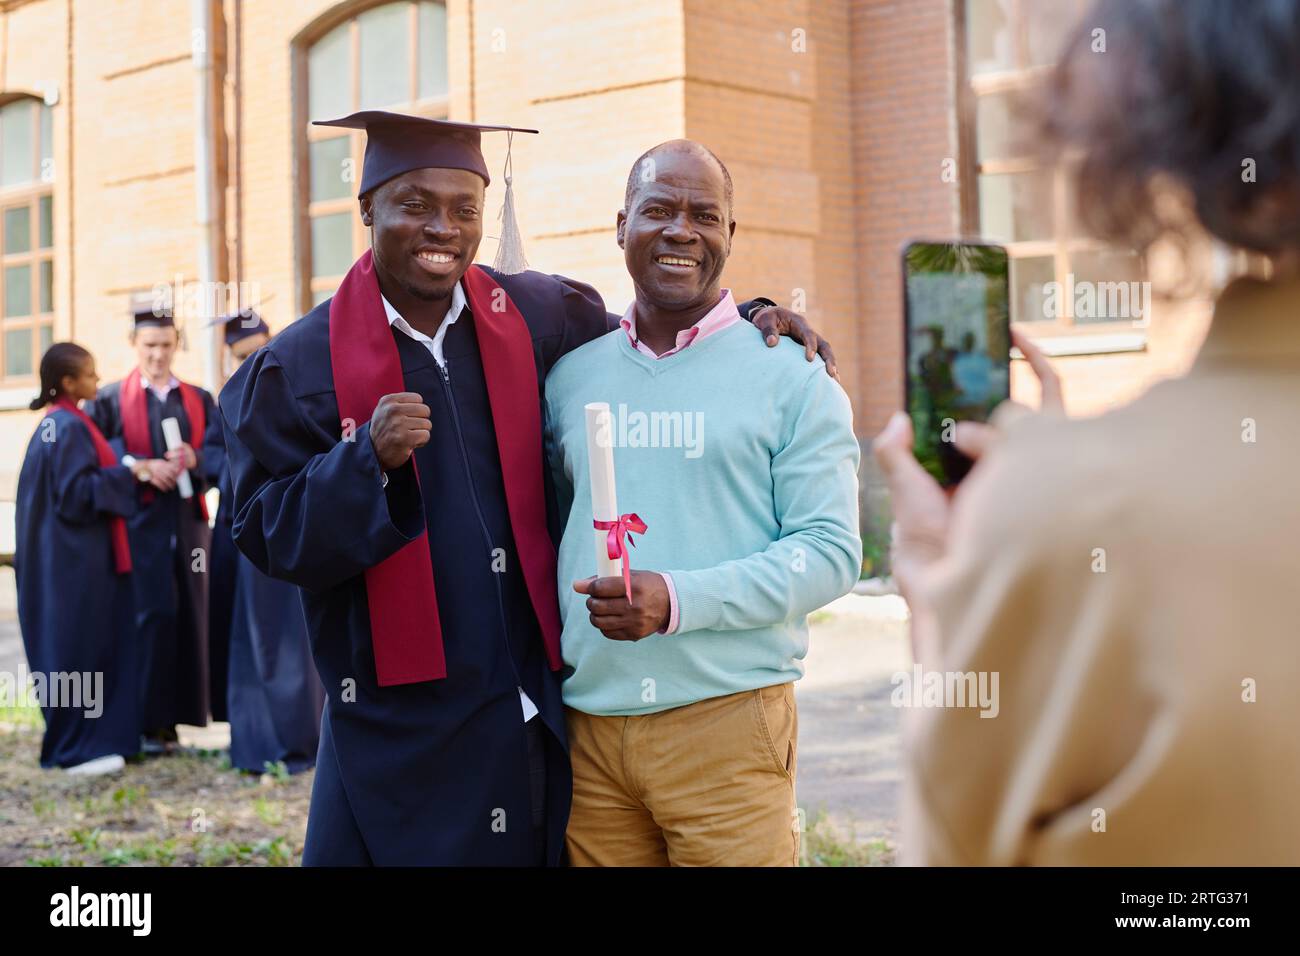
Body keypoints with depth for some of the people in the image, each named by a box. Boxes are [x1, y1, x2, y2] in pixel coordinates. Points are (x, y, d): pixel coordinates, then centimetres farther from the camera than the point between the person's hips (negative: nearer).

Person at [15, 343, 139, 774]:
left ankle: (71, 741, 20)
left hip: (62, 556, 10)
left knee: (70, 649, 14)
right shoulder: (71, 427, -17)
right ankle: (79, 747, 2)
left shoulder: (52, 424, 12)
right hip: (78, 560, -10)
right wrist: (128, 473, -17)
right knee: (80, 650, -4)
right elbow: (77, 493, -22)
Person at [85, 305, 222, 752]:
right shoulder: (110, 399, 8)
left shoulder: (199, 399, 16)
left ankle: (173, 716, 7)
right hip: (140, 521, -3)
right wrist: (140, 467, -18)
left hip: (187, 519, 3)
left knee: (188, 616, 0)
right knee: (152, 614, -11)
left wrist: (194, 459, -16)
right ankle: (148, 720, -7)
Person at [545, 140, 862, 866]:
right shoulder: (569, 377, 12)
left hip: (727, 720, -3)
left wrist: (679, 600, -19)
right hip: (590, 728, 3)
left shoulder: (790, 377, 0)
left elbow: (832, 551, -7)